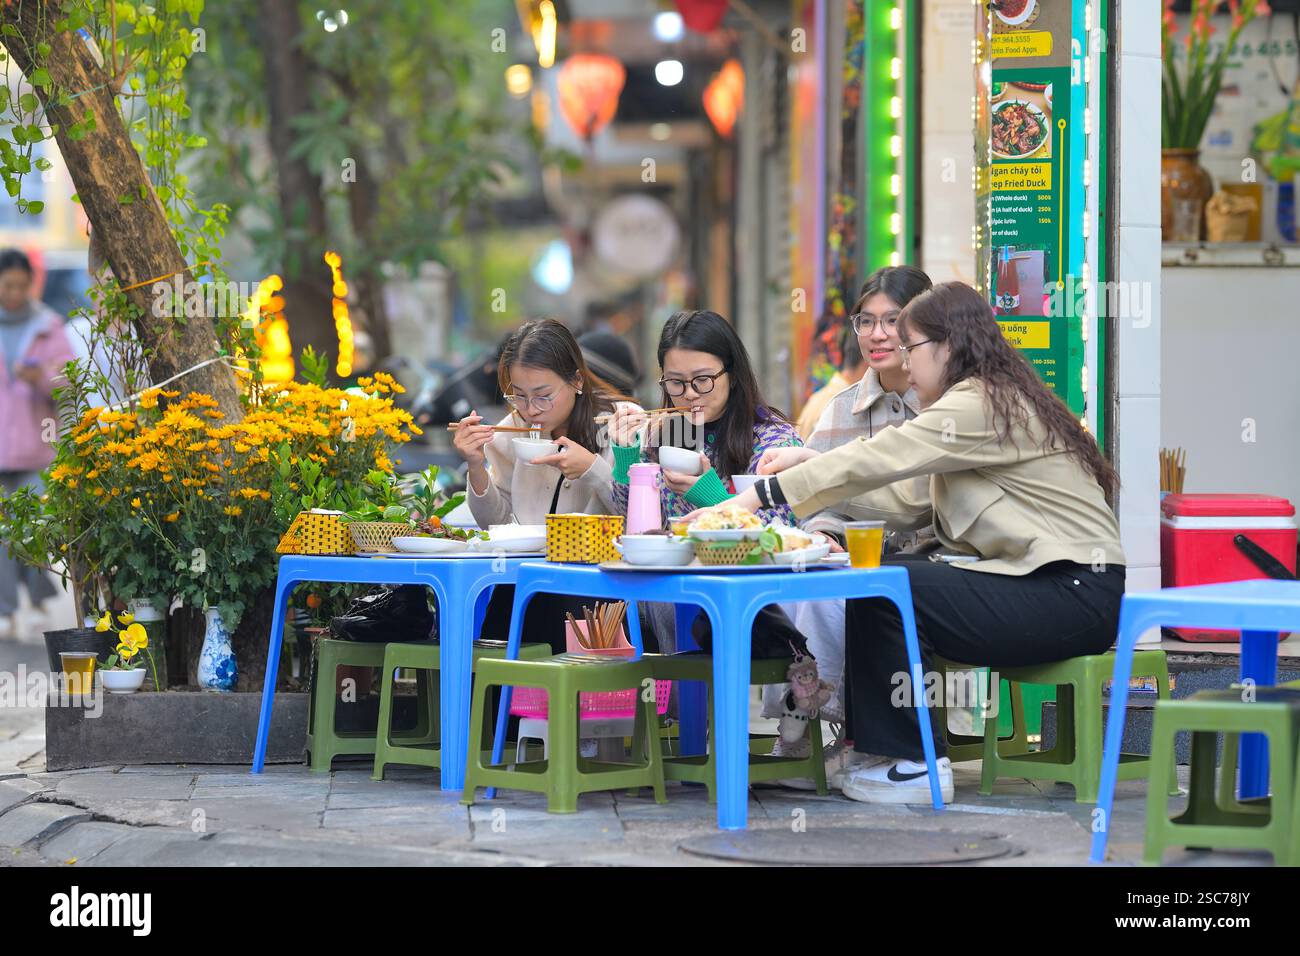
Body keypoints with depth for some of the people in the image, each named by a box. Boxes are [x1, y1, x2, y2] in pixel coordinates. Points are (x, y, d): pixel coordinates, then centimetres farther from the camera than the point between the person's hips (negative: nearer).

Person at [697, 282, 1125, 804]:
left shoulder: (983, 405, -14)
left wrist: (755, 497, -16)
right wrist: (813, 464, 9)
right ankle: (881, 745, 10)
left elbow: (874, 461, -19)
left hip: (1074, 596, -10)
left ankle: (914, 765, -4)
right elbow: (910, 503, 13)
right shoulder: (995, 400, 17)